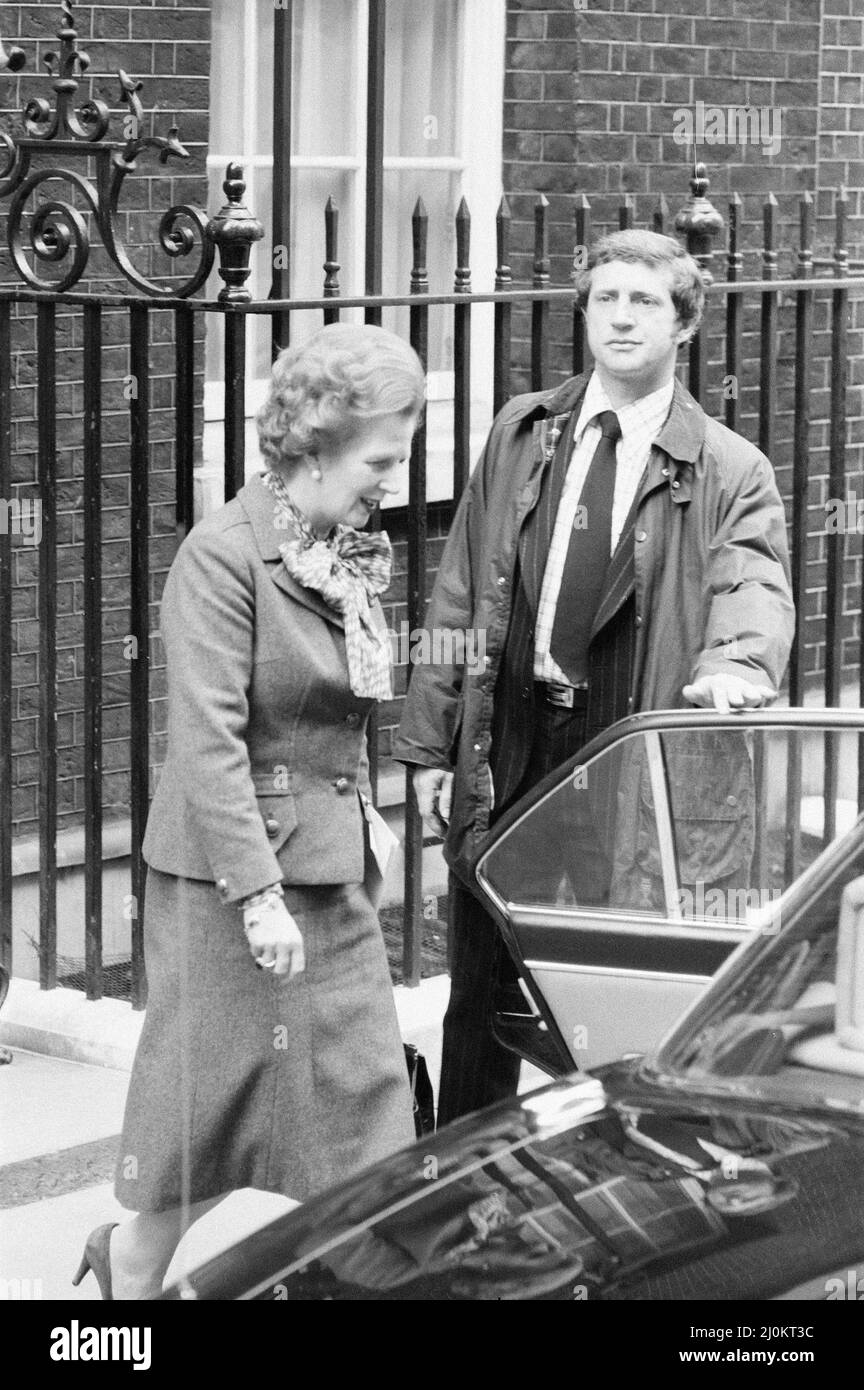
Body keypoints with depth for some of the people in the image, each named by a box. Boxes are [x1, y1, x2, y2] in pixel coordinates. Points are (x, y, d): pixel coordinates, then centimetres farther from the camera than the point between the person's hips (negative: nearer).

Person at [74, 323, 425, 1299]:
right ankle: (132, 1272, 26)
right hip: (228, 873, -7)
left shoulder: (354, 555, 9)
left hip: (333, 873, 7)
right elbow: (208, 741, -20)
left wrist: (356, 829, 9)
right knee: (204, 1106, 5)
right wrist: (258, 894, -23)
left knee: (363, 1105, 5)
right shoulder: (225, 556, -15)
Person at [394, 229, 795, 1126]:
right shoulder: (522, 435, 11)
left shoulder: (728, 473, 2)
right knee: (481, 994, 9)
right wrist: (429, 747, 6)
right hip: (506, 749, 3)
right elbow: (458, 596, 11)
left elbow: (753, 586, -14)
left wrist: (734, 663, -38)